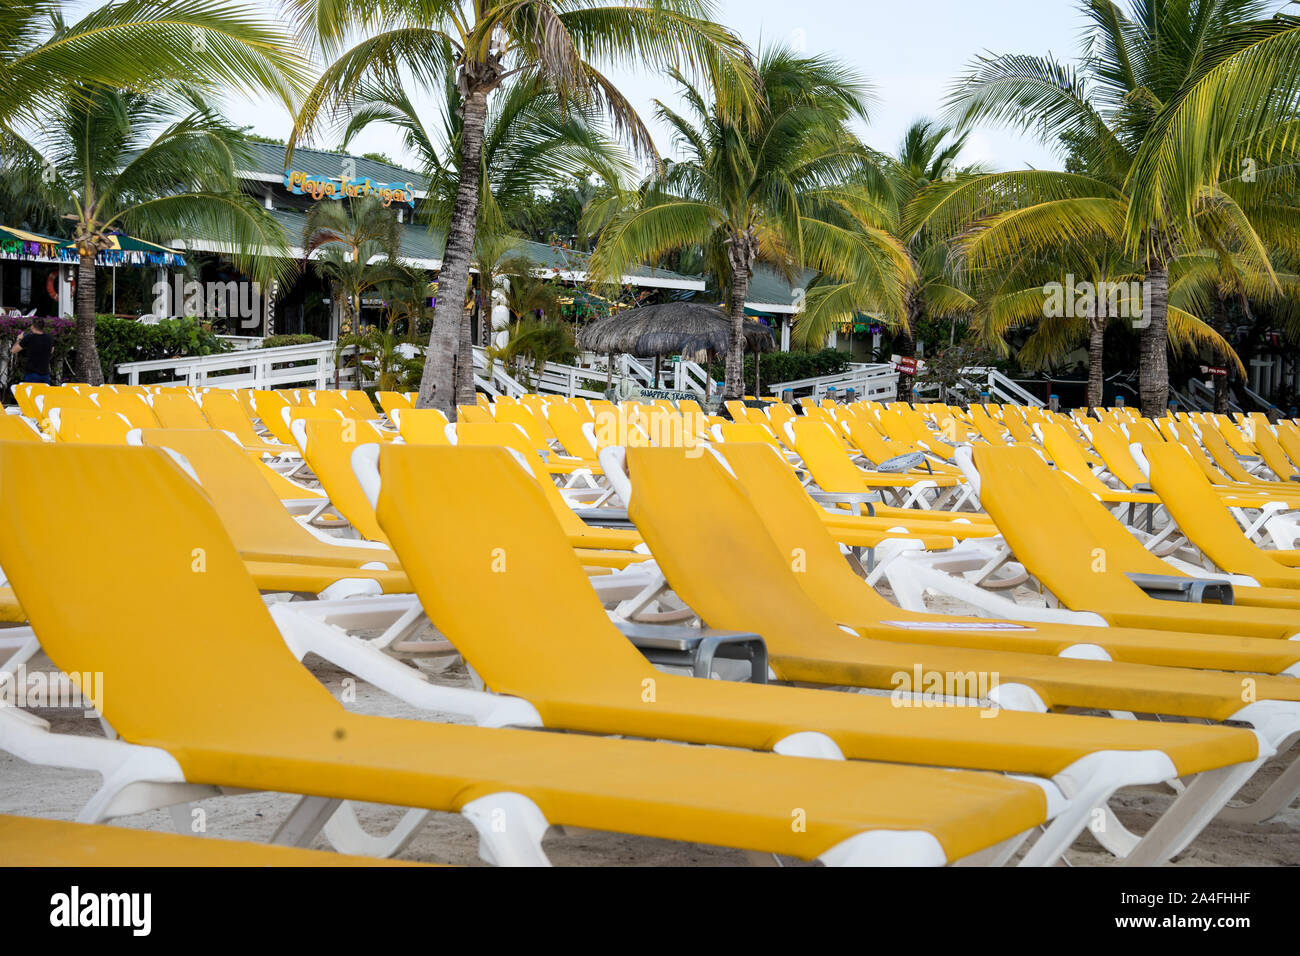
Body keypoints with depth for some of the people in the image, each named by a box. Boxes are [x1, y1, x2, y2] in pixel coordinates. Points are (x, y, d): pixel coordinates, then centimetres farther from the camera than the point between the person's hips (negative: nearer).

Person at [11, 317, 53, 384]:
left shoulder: (28, 338, -12)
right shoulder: (50, 338, 0)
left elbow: (13, 351, -1)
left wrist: (19, 340, 16)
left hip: (31, 374, -4)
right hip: (45, 374, 4)